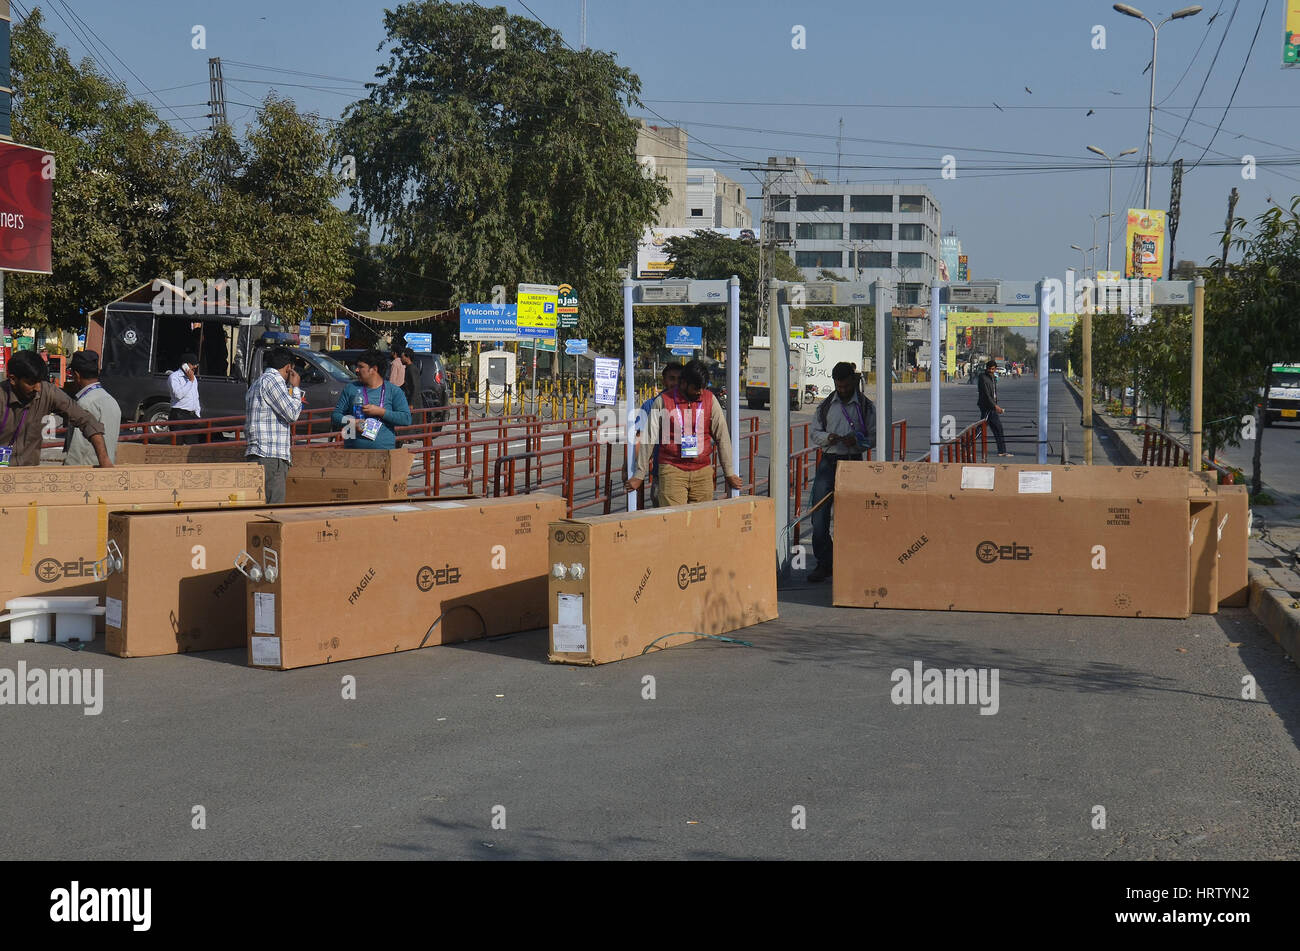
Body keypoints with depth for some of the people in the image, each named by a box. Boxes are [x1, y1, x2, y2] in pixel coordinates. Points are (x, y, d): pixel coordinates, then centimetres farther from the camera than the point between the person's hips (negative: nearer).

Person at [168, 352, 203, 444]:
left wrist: (197, 415, 20)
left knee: (193, 444, 4)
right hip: (180, 415, -7)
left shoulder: (193, 377, 19)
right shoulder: (174, 377, -6)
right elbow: (178, 394, -21)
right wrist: (190, 381, -14)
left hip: (192, 415, 7)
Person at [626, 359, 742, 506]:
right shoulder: (662, 402, 1)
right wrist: (639, 475, 4)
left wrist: (729, 473, 12)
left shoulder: (710, 400, 8)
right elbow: (648, 439, 5)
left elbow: (722, 437, 13)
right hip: (672, 470, -3)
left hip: (703, 472, 3)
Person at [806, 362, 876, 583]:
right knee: (819, 514, -5)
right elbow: (815, 433, 13)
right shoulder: (825, 405, 11)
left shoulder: (866, 406, 5)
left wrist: (857, 441, -15)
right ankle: (824, 563, 2)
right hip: (828, 463, 2)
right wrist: (828, 438, -9)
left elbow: (874, 437, 5)